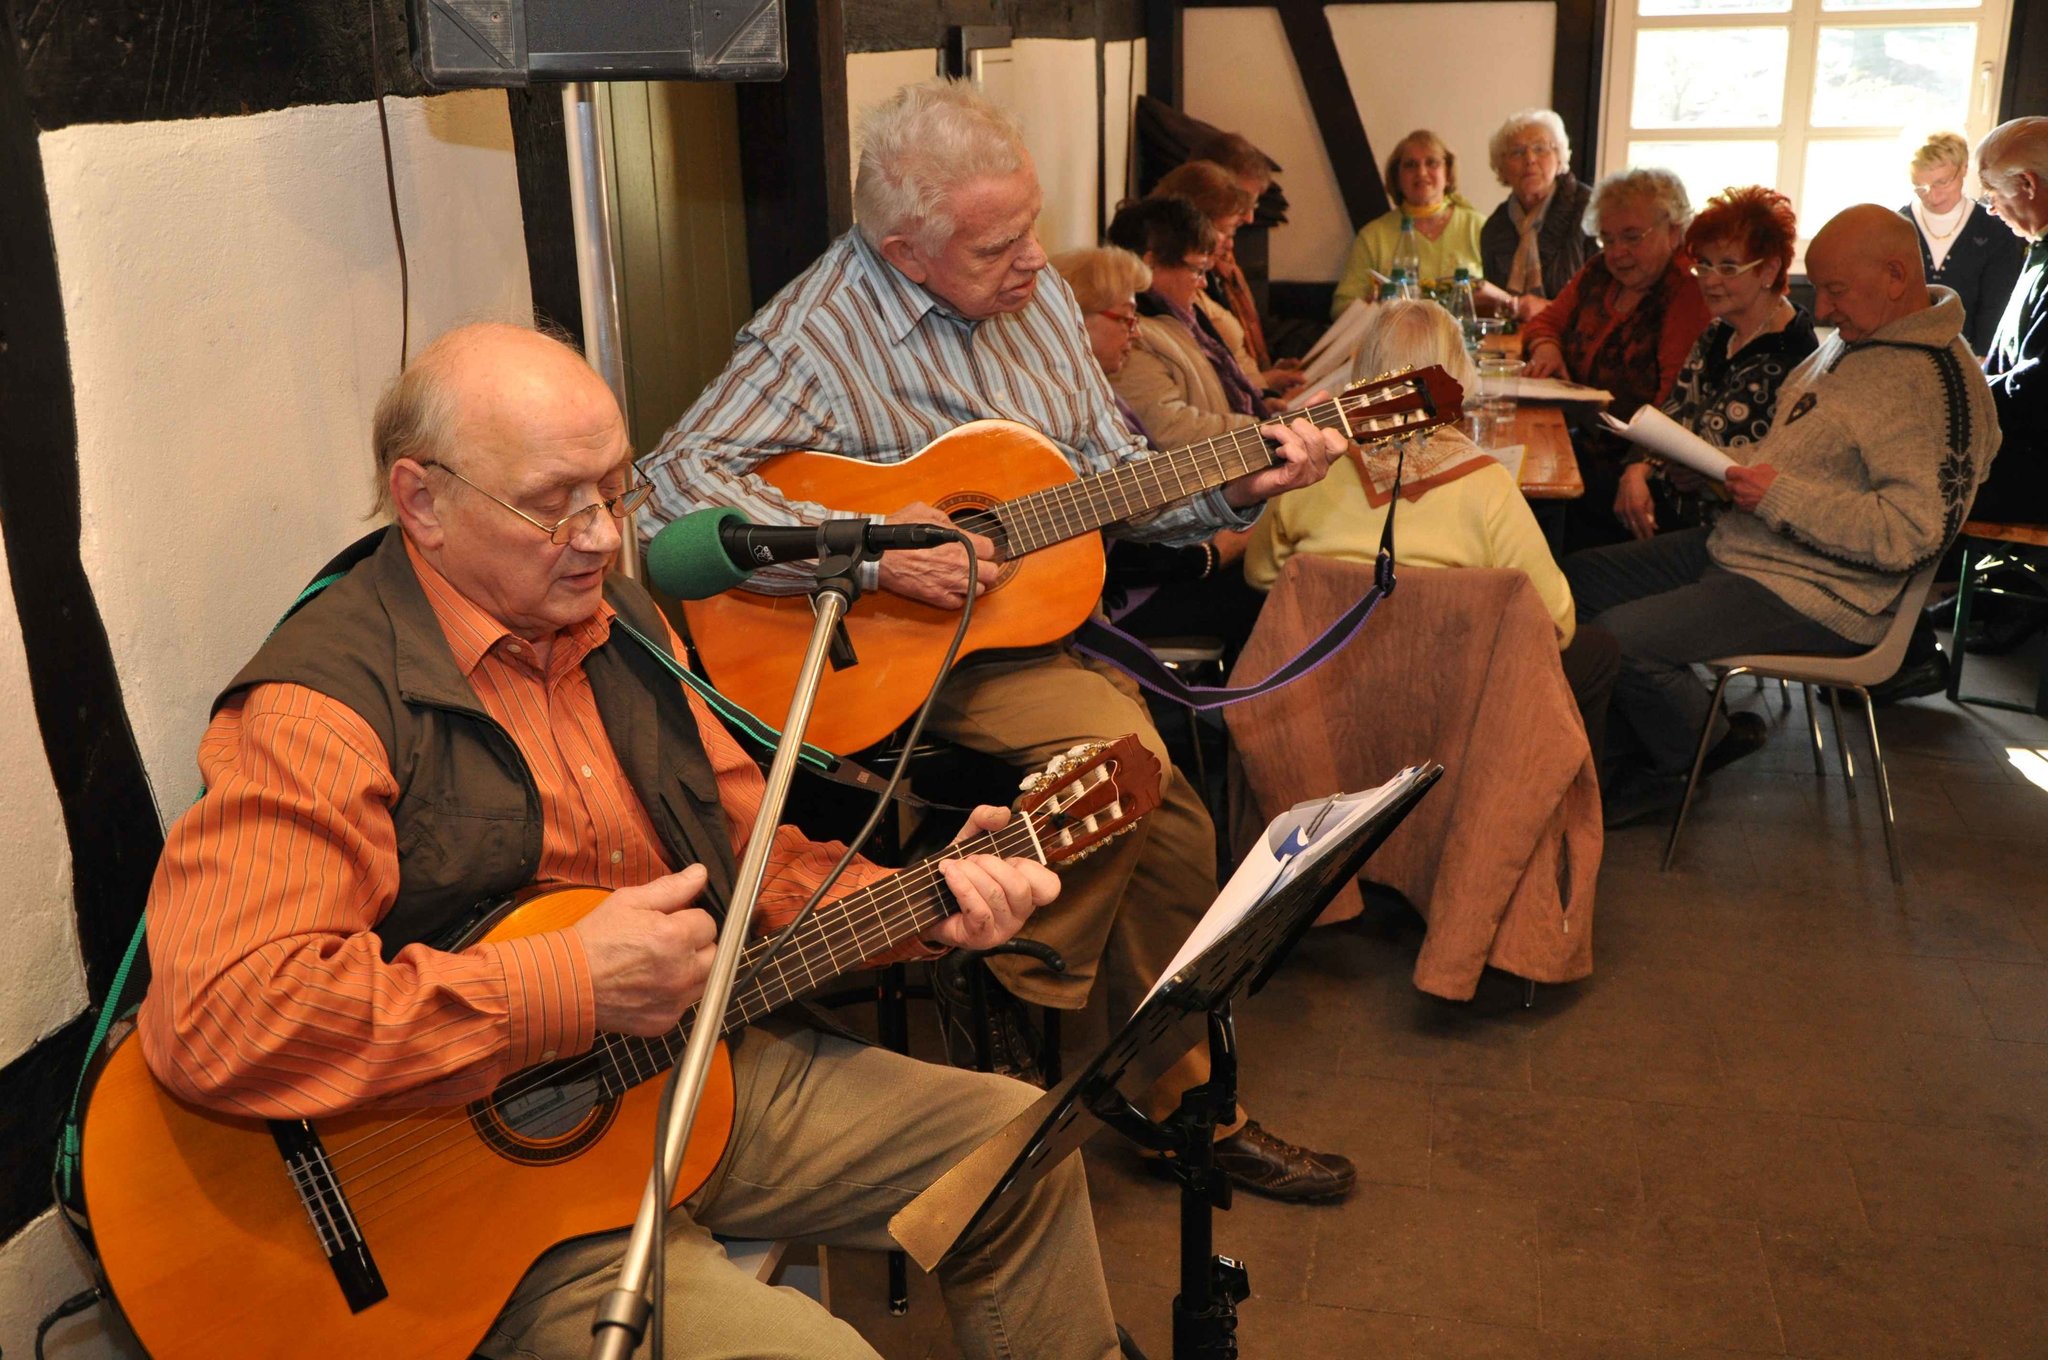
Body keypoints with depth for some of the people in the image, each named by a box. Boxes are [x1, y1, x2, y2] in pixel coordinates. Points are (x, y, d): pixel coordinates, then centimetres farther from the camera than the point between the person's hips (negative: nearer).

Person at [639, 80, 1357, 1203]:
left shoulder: (1035, 295, 7)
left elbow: (1109, 468, 13)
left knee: (1168, 829, -9)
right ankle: (1004, 1043, -5)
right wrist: (875, 551, -31)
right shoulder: (821, 332, -16)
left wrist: (1236, 485, -4)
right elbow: (670, 487, -26)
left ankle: (1183, 1106, 13)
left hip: (1055, 610, 7)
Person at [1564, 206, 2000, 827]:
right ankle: (1639, 764, 14)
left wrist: (1781, 495, -24)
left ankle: (1706, 748, 9)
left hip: (1816, 595, -11)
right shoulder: (1849, 343, 12)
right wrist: (1729, 462, 5)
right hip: (1736, 545, 11)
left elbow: (1913, 532, -27)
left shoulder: (1936, 383, -20)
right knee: (1574, 580, 7)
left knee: (1617, 637, -23)